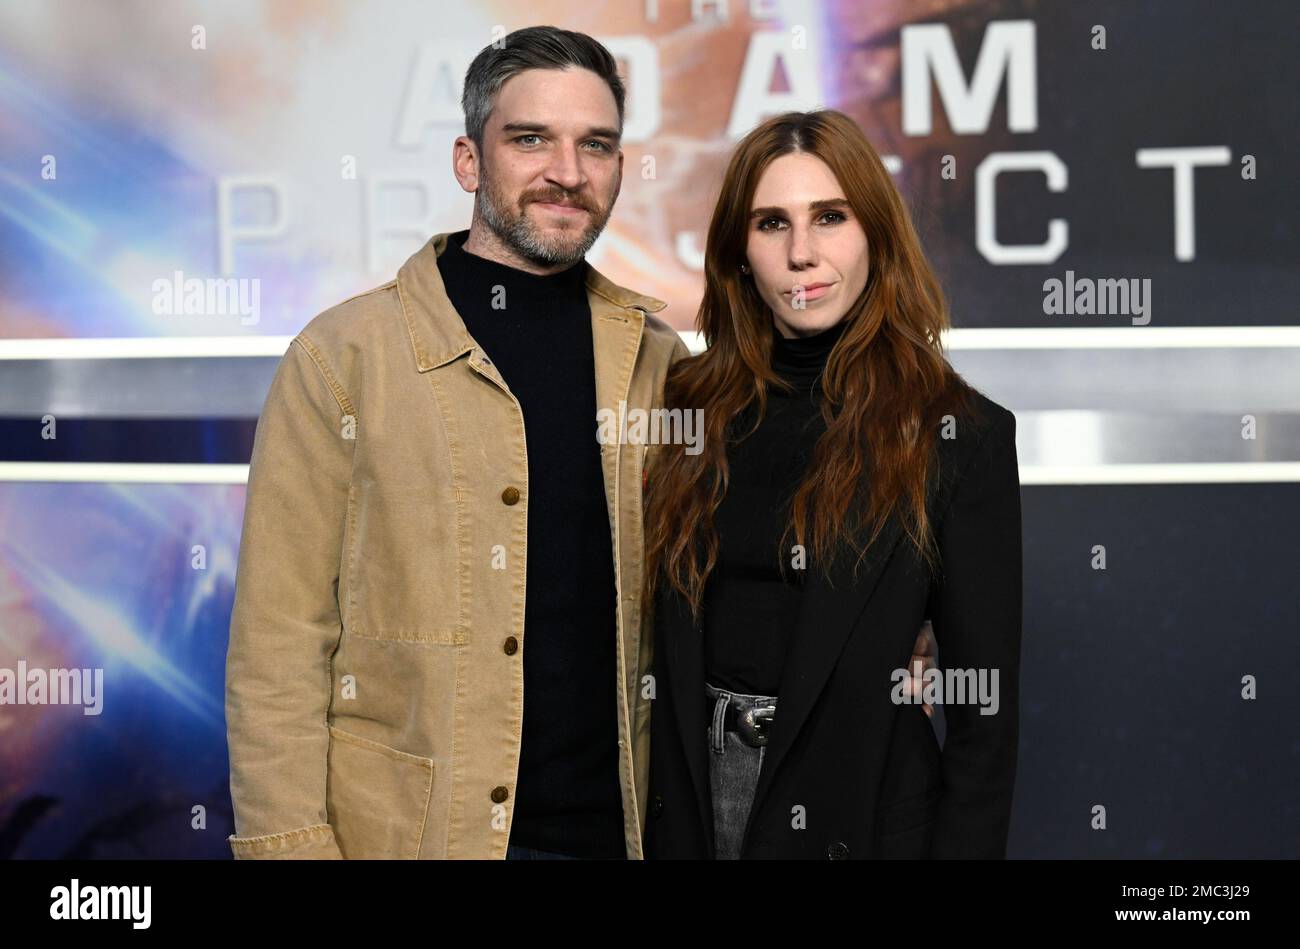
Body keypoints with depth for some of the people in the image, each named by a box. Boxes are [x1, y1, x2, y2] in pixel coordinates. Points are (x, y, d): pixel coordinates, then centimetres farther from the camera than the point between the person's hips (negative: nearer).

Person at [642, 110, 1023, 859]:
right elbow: (658, 644, 8)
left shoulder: (960, 434, -7)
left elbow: (985, 709, -7)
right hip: (687, 803, 3)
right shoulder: (689, 408, 3)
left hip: (860, 814, -3)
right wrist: (656, 825, 3)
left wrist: (965, 845, -13)